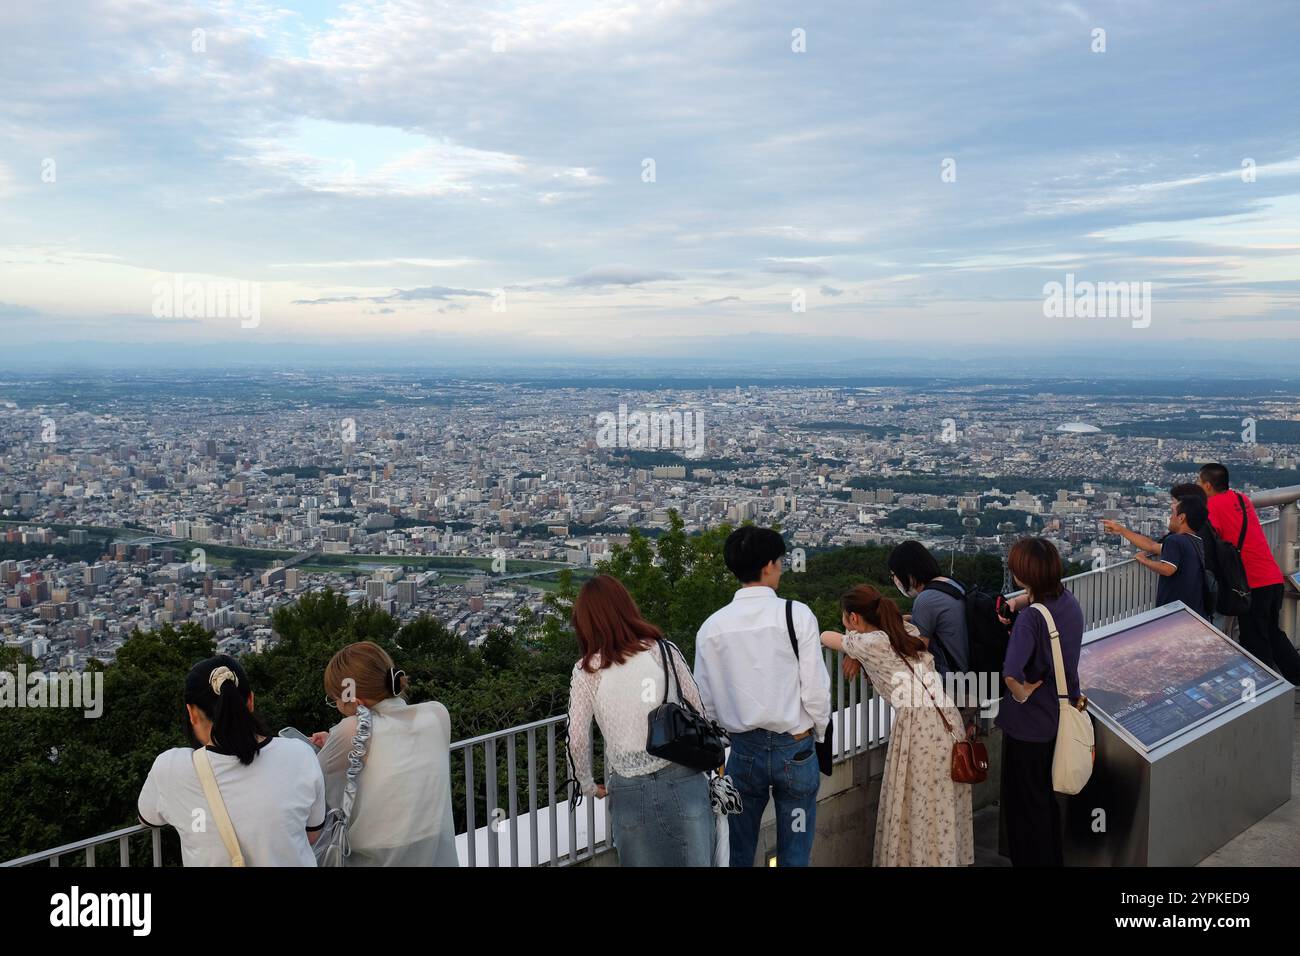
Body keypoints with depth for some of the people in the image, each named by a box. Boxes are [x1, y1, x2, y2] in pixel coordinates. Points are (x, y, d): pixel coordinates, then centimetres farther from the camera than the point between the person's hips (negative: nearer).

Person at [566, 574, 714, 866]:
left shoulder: (586, 671, -1)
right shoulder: (664, 651, 0)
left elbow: (577, 740, -2)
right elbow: (698, 712, 3)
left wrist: (588, 785, 14)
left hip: (630, 790, 0)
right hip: (682, 780, 0)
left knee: (641, 861, 16)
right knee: (694, 860, 11)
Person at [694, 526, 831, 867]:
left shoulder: (712, 627, -3)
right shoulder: (797, 615, -11)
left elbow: (705, 699, 3)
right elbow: (816, 688, -10)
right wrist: (818, 733, 7)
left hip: (744, 749, 2)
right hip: (795, 748, -2)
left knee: (739, 852, 16)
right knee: (794, 854, 10)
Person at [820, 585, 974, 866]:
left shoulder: (867, 643, 0)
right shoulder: (910, 630, 16)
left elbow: (827, 637, 16)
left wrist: (849, 641, 39)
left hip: (918, 724, -7)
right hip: (948, 718, 7)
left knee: (917, 812, 2)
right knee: (946, 811, 12)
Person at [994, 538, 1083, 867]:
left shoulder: (1030, 618, -28)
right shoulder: (1068, 601, -3)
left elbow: (1011, 674, -40)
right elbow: (1041, 595, 22)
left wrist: (1022, 693, -20)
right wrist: (1016, 602, 3)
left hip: (1028, 722, -8)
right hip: (1059, 715, 8)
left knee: (1023, 805, 9)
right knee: (1046, 796, 24)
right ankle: (1053, 859, 37)